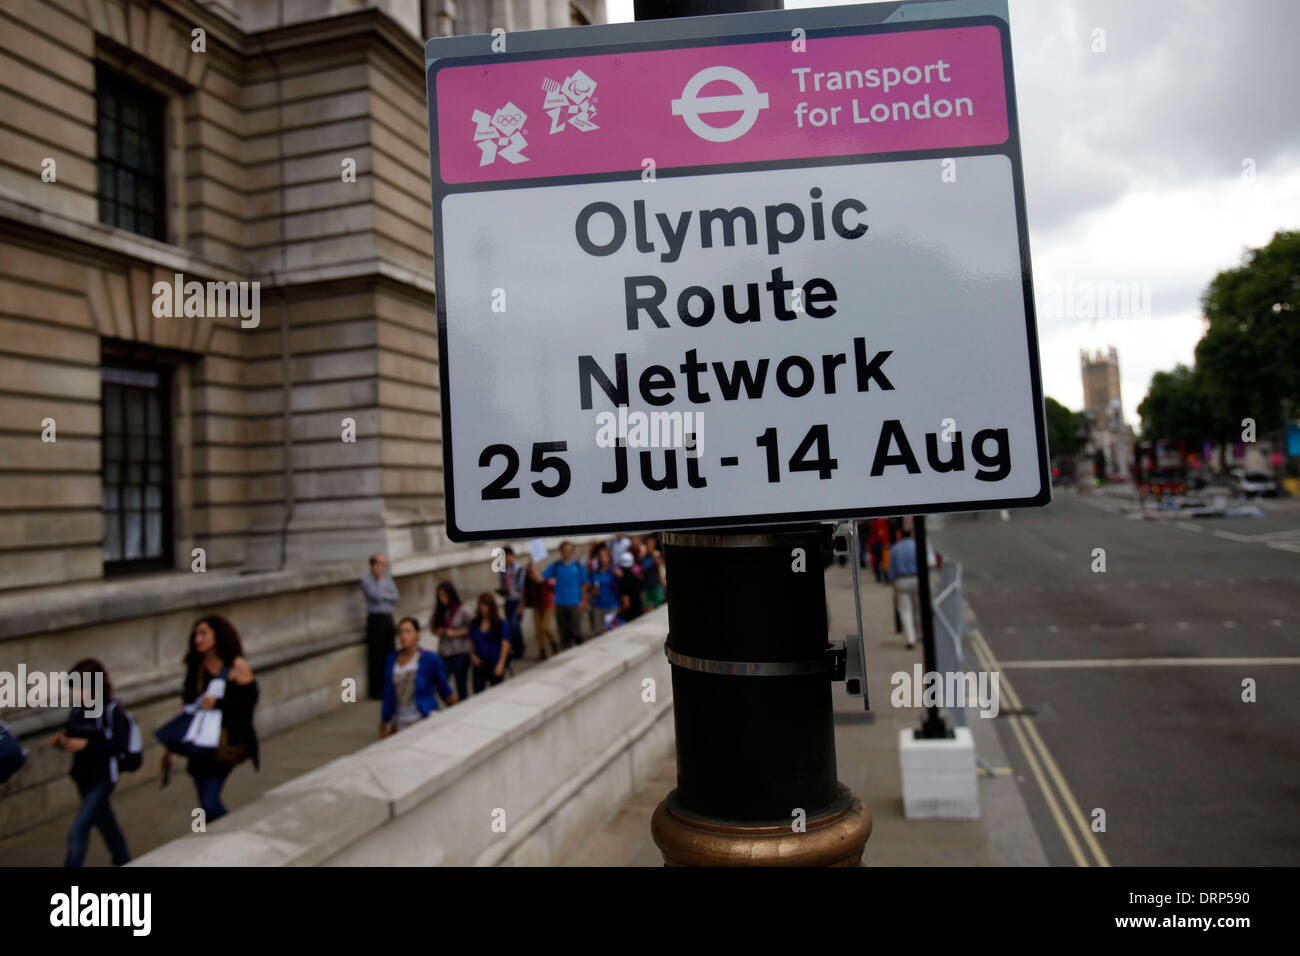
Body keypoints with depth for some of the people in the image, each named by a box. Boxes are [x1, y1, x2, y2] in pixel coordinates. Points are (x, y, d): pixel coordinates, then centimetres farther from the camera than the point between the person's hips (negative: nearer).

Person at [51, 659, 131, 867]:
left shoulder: (112, 711, -17)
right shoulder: (77, 711, 2)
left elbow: (121, 745, -22)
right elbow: (71, 737, 13)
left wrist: (86, 744, -26)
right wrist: (61, 741, -9)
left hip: (103, 778, -7)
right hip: (83, 777, 7)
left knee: (78, 829, -13)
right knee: (104, 823, 22)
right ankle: (123, 861, 40)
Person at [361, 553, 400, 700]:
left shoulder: (388, 577, 13)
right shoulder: (366, 580, -5)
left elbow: (396, 596, 7)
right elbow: (377, 596, -18)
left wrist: (385, 595, -10)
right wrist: (380, 579, -10)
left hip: (388, 618, 6)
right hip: (375, 618, -6)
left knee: (389, 655, 8)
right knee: (376, 657, -4)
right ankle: (376, 692, 2)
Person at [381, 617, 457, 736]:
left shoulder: (430, 659, -5)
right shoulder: (391, 660, 6)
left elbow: (443, 688, 3)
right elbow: (388, 694, 11)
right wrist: (384, 723, 14)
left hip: (423, 722, -4)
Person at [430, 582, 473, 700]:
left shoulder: (463, 611, -9)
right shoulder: (438, 611, 7)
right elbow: (432, 627, 20)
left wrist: (455, 633, -14)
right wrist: (437, 632, -2)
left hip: (460, 653, -4)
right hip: (443, 654, 4)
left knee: (461, 686, 5)